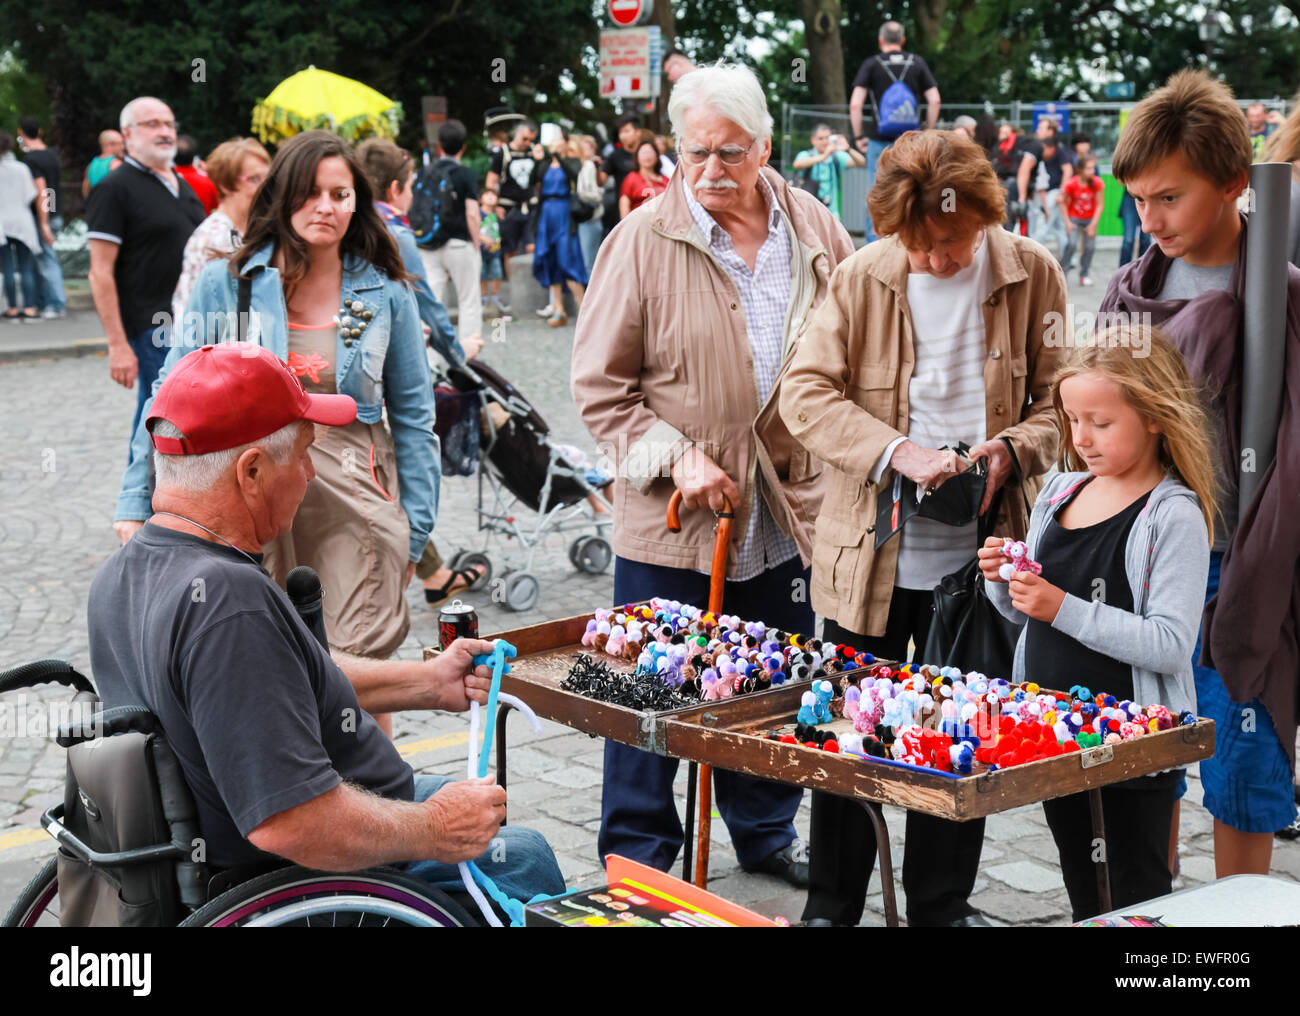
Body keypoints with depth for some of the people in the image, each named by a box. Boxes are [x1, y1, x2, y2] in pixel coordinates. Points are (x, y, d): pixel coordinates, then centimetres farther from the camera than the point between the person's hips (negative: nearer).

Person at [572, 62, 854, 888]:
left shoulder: (816, 233, 3)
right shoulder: (644, 239, -6)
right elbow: (601, 386, -5)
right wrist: (675, 457, -15)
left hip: (788, 511, 3)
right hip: (671, 516, -3)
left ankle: (767, 835, 36)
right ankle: (638, 861, 22)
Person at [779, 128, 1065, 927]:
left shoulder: (1033, 276, -2)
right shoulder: (863, 278, -5)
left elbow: (1063, 399, 5)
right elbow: (806, 393, -7)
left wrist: (1012, 451, -15)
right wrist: (895, 451, -21)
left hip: (979, 553, 1)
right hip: (868, 556, 0)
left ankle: (942, 907, 29)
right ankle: (832, 906, 27)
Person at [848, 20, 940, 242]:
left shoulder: (871, 64, 0)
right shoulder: (918, 63, 5)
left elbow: (855, 104, -8)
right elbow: (934, 101, 1)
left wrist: (858, 136, 0)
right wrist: (928, 133, 9)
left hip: (880, 140, -1)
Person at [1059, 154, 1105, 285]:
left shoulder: (1097, 182, -16)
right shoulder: (1071, 183, -21)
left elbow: (1100, 204, -9)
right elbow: (1063, 202, -7)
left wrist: (1093, 224, -13)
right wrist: (1067, 222, -11)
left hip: (1090, 219, 2)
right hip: (1074, 218, -2)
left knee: (1090, 246, -7)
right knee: (1072, 243, -19)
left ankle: (1084, 275, 8)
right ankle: (1063, 272, -4)